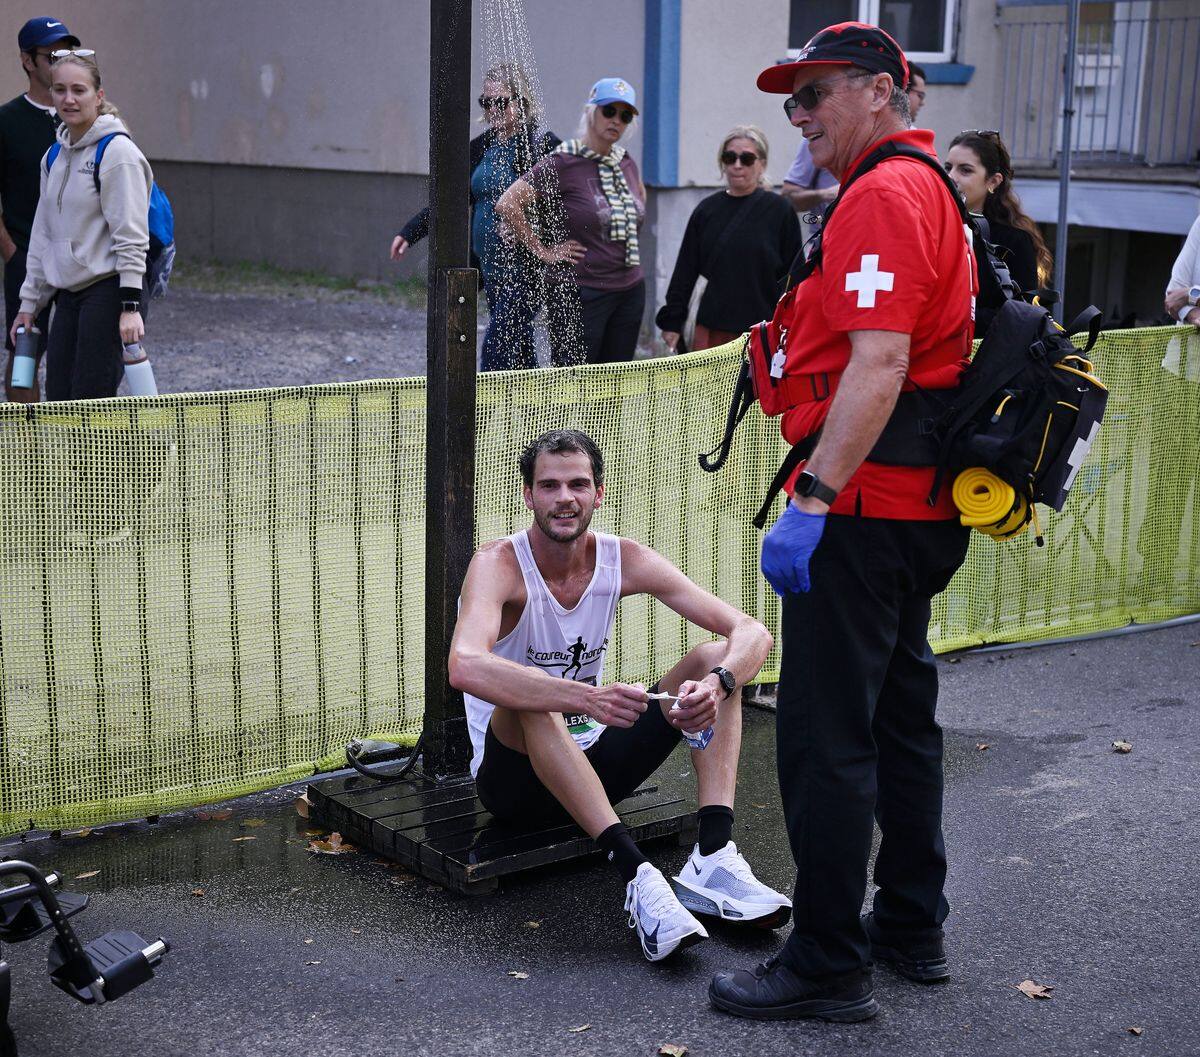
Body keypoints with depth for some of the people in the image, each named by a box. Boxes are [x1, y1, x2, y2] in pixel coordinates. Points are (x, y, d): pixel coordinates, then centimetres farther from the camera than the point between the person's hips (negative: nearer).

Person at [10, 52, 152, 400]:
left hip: (108, 291, -8)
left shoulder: (118, 152, -9)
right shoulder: (54, 156, 15)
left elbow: (131, 237, -13)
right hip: (68, 294, 8)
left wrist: (130, 306, -19)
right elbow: (43, 237, 19)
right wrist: (29, 302, 17)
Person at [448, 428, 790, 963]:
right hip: (514, 774, -5)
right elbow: (465, 667, -41)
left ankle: (713, 858, -29)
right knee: (531, 698, -37)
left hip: (593, 763, 5)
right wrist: (586, 698, -52)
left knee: (714, 658, -12)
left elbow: (751, 632, -11)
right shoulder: (499, 564, -18)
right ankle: (637, 874, -43)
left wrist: (717, 683, -35)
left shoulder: (623, 560, -6)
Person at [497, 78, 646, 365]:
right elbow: (507, 204, -16)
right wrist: (543, 252, -13)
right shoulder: (562, 163, -11)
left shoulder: (626, 162, 9)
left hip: (631, 290, 7)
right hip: (582, 292, -7)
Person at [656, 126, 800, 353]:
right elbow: (685, 271, 12)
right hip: (711, 331, 2)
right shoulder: (707, 210, 9)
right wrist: (672, 321, 8)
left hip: (762, 333, -2)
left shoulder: (779, 211, 1)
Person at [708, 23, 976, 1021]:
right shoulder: (930, 190, 19)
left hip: (866, 508, -11)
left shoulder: (884, 197, -15)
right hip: (920, 506, 11)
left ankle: (828, 968, 2)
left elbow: (878, 367, -26)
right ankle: (911, 925, 30)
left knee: (825, 739, -6)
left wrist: (812, 499, -26)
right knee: (901, 715, 18)